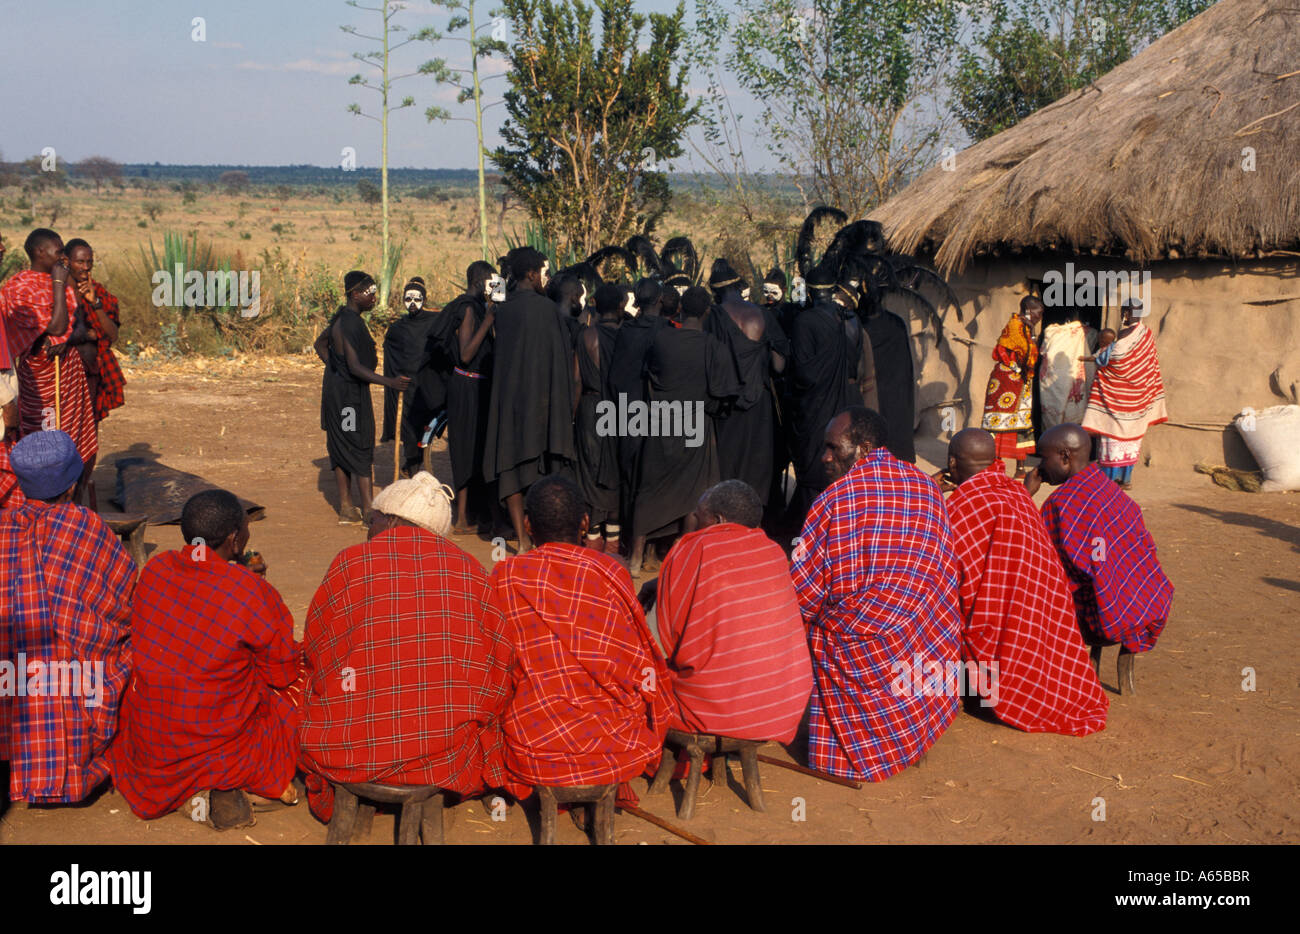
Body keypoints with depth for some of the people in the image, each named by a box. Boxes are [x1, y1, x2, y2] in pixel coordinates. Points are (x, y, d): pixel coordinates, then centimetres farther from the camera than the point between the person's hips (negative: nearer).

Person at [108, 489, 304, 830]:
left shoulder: (155, 570, -5)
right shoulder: (252, 594, -20)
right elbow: (283, 673, -8)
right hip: (227, 748, -5)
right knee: (302, 680, 17)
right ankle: (229, 785, 10)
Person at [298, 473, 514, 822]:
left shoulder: (349, 562, -2)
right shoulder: (471, 571, 4)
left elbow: (316, 654, 7)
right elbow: (498, 672, 4)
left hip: (355, 755, -2)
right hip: (448, 754, 2)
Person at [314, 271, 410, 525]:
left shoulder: (342, 318, 10)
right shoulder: (350, 324, -21)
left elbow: (320, 344, 24)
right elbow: (355, 367, -26)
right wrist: (390, 382, -30)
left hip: (338, 388, 10)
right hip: (349, 394, -10)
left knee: (342, 450, 12)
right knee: (361, 449, -6)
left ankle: (346, 509, 18)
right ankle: (368, 511, -5)